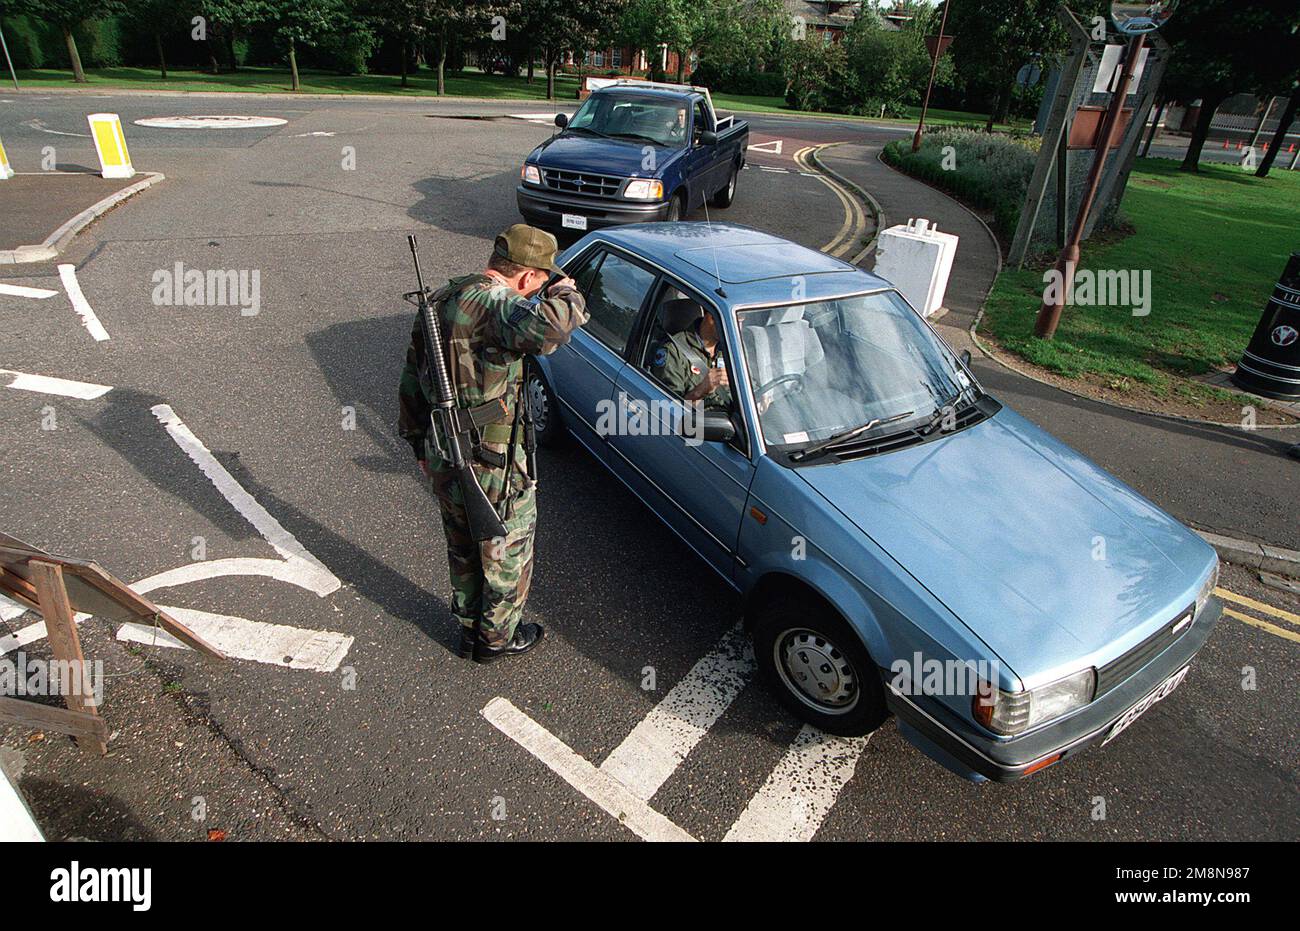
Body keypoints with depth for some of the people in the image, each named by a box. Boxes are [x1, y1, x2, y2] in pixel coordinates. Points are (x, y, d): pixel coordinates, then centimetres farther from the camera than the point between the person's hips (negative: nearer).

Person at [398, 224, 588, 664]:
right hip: (493, 467, -8)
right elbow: (547, 330, -45)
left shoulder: (440, 299, 7)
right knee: (508, 553, 15)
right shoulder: (495, 304, -23)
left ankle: (470, 628, 44)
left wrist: (420, 442, 24)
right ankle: (498, 637, 34)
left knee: (463, 550, 25)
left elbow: (411, 379, 14)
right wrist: (566, 292, -22)